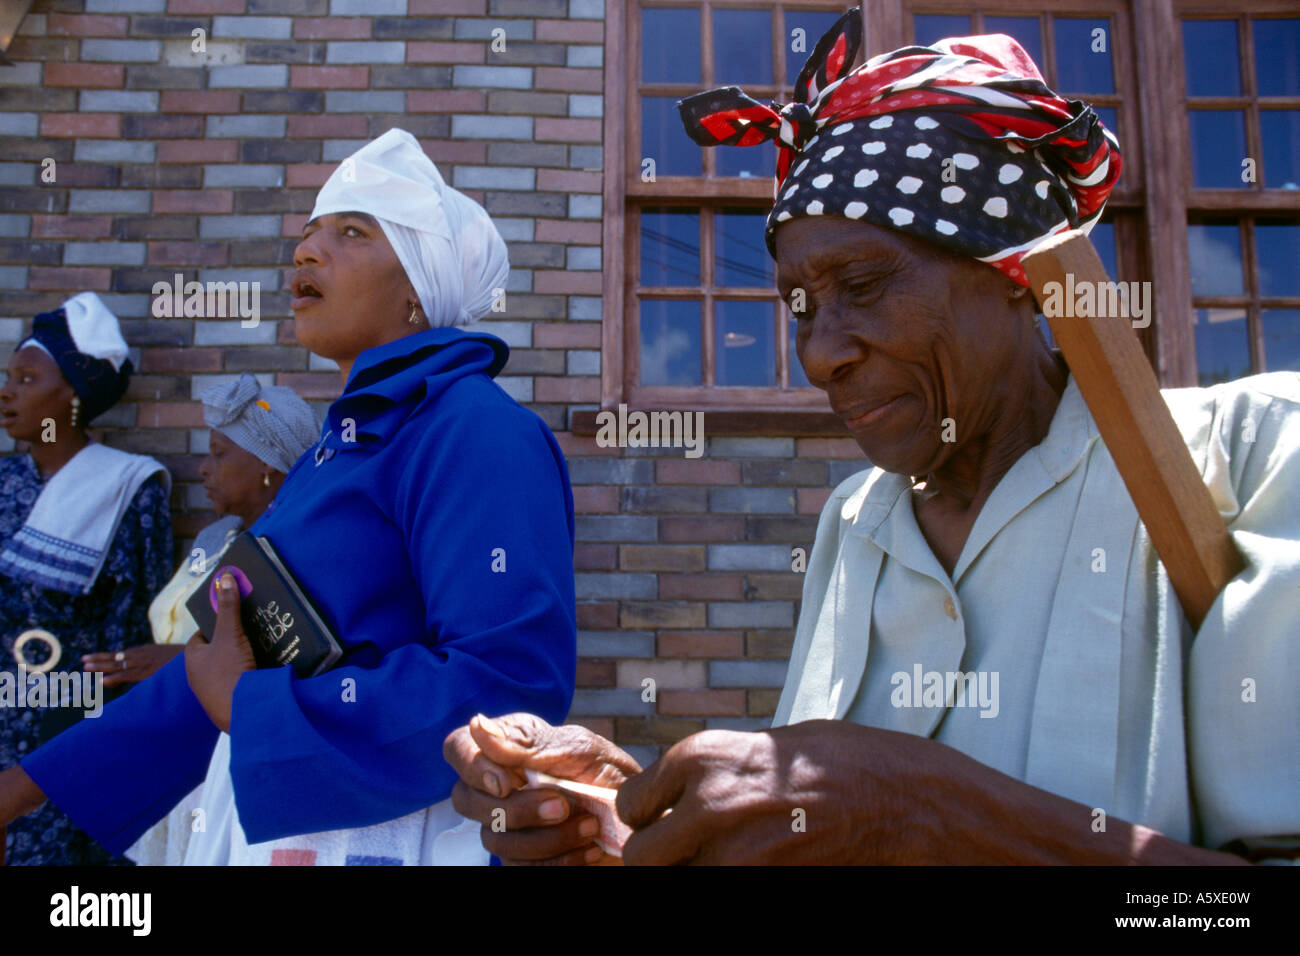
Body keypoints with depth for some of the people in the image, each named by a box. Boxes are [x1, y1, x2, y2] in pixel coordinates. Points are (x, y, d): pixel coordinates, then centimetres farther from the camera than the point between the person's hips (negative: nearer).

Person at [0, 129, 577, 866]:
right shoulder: (342, 445, 10)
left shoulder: (476, 431, -17)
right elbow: (233, 657, 15)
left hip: (390, 838, -8)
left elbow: (512, 683, -29)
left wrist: (248, 707, -18)